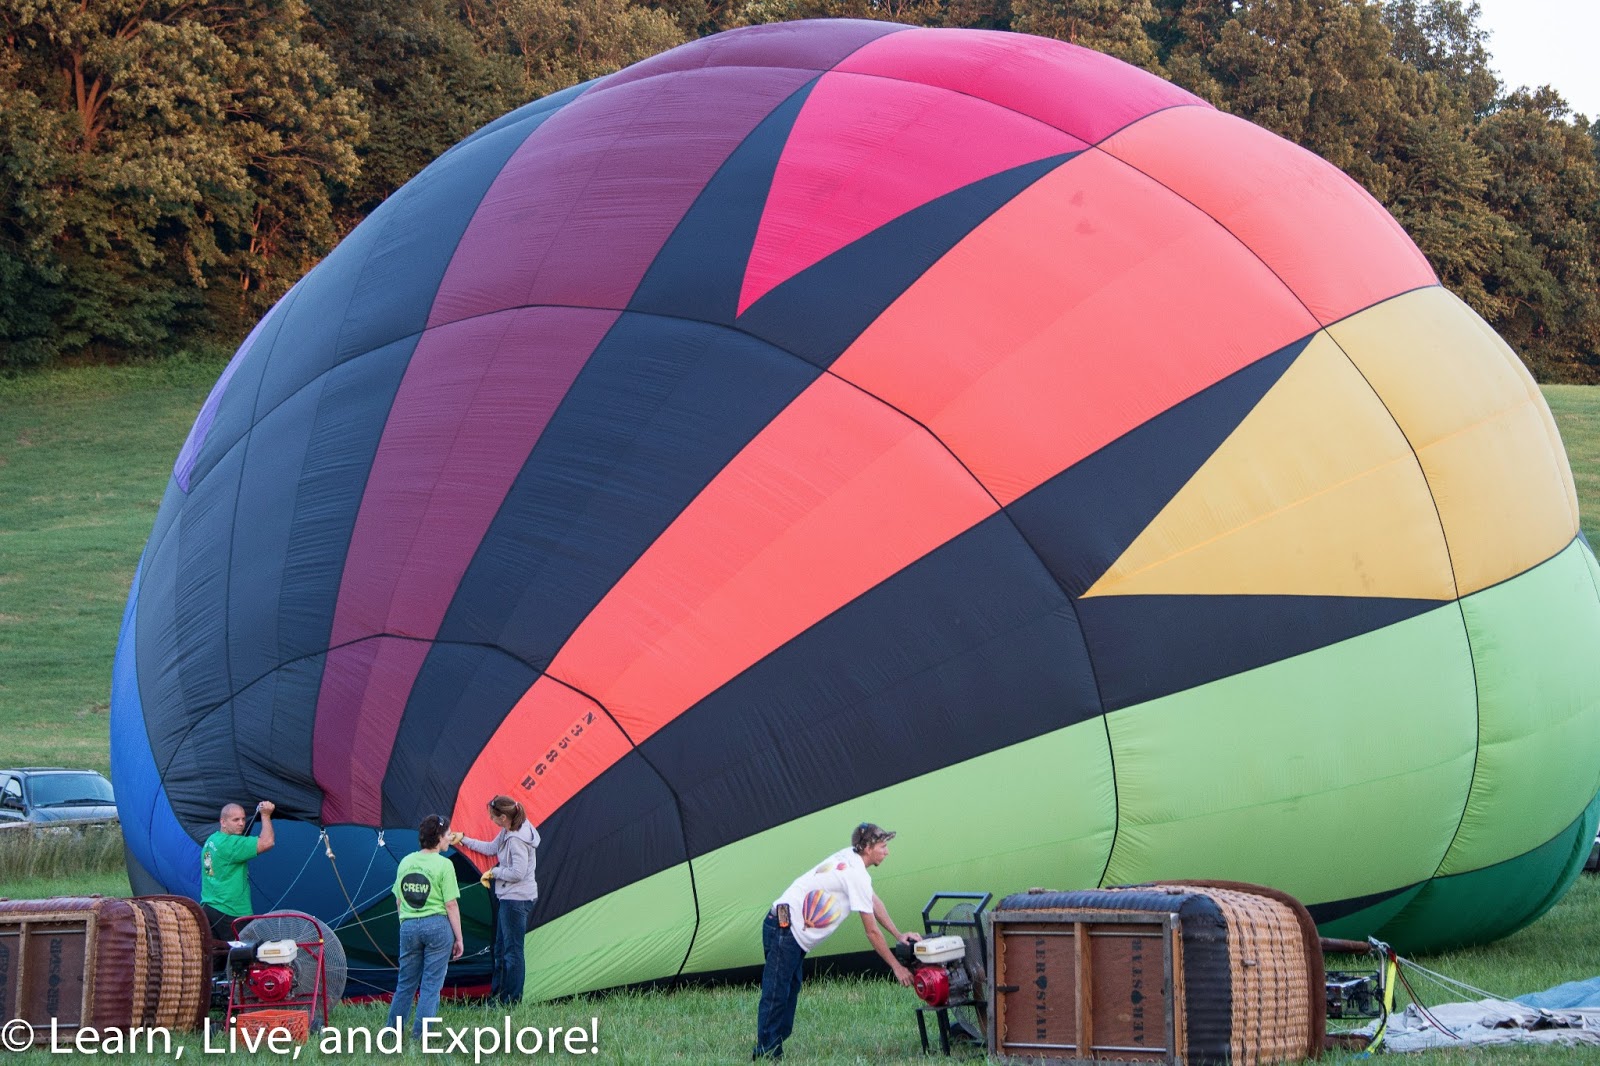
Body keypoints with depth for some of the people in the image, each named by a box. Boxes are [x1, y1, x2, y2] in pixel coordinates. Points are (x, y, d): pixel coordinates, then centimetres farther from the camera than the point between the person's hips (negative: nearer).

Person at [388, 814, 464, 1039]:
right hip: (437, 926, -4)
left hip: (408, 927, 5)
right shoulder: (443, 865, -8)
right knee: (431, 984, 3)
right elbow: (451, 905, -8)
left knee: (405, 982, 15)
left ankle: (391, 1031, 19)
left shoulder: (406, 862, 7)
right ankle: (420, 1035, 2)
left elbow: (398, 901, 13)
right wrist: (458, 938, -2)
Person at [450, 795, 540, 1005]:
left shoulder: (516, 840, -25)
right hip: (508, 898, 11)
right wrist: (463, 840, 24)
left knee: (512, 950, -2)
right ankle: (497, 993, 29)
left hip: (518, 899, -11)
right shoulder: (507, 833, 6)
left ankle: (511, 999, 6)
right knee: (501, 948, 19)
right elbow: (492, 848, 21)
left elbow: (518, 873, -27)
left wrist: (494, 872, -11)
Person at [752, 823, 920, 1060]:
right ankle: (766, 1054, -10)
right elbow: (872, 932, -12)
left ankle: (771, 1052, 14)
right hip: (784, 929, -11)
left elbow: (874, 902, 23)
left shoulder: (850, 858, 12)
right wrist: (896, 967, -4)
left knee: (789, 992, 12)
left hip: (791, 931, 11)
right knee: (775, 994, -10)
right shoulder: (856, 875, -17)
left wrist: (898, 935, 20)